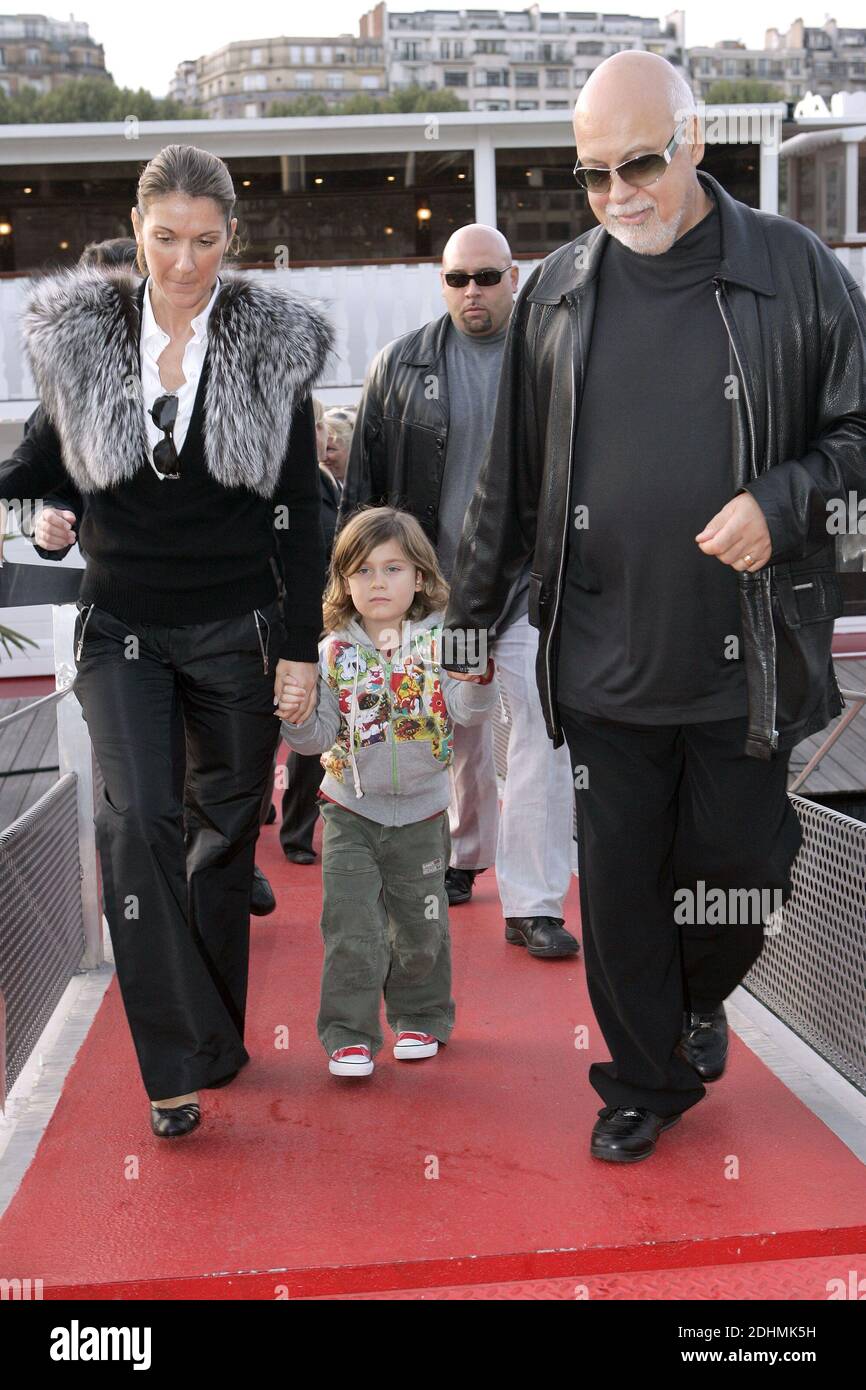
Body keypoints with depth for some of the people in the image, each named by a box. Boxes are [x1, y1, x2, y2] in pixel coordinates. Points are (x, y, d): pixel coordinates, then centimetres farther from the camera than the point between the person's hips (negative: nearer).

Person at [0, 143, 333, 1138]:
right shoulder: (80, 333, 1)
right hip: (123, 627, 0)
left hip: (237, 627, 0)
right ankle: (174, 1063, -5)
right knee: (136, 821, -13)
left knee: (225, 828, 10)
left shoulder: (274, 343, -1)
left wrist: (302, 641, -2)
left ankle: (216, 1035, 28)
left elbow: (297, 507, 1)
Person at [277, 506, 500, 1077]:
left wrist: (479, 675, -33)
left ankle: (420, 1018, 34)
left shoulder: (440, 641, -8)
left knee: (422, 924, 13)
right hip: (351, 810, 0)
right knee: (351, 927, -3)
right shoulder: (333, 652, -6)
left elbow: (469, 711, -15)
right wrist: (297, 719, -26)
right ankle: (349, 1034, 11)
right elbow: (321, 737, -5)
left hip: (421, 812, 1)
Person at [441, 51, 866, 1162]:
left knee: (735, 869, 9)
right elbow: (509, 480, 12)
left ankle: (700, 998, 43)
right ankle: (648, 1079, 30)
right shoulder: (558, 291, 6)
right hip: (604, 663, 2)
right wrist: (469, 621, 13)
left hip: (745, 660, -2)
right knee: (617, 885, 9)